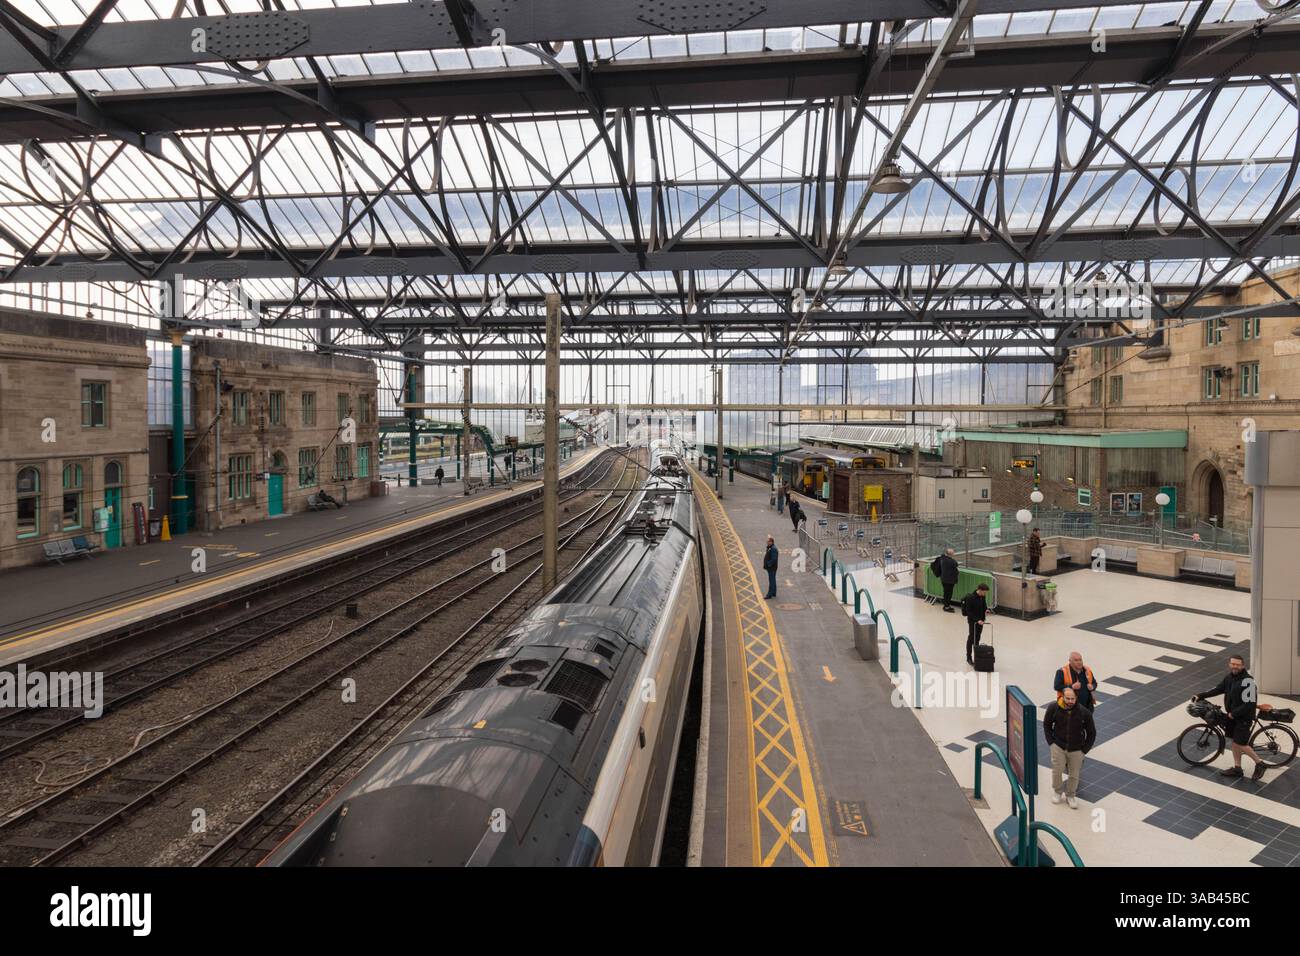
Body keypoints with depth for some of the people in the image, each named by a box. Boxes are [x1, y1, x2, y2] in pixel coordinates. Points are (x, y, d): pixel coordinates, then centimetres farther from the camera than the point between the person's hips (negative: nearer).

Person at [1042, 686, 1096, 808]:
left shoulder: (1084, 712, -18)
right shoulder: (1053, 707, -16)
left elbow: (1092, 733, -2)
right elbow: (1046, 724, 2)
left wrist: (1084, 750, -3)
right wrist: (1051, 742, -3)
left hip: (1076, 749, 0)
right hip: (1058, 746, 0)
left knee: (1074, 774, 11)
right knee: (1057, 770, 0)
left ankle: (1070, 796, 35)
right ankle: (1057, 791, 28)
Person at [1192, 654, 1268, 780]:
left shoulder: (1248, 681, -24)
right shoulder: (1230, 677, 1)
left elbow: (1249, 704, -25)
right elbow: (1218, 689, 12)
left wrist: (1234, 713, -19)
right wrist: (1200, 695, 7)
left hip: (1244, 717, -8)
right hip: (1232, 715, 8)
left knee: (1241, 744, -3)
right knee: (1234, 741, 14)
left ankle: (1260, 764, 19)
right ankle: (1237, 768, 25)